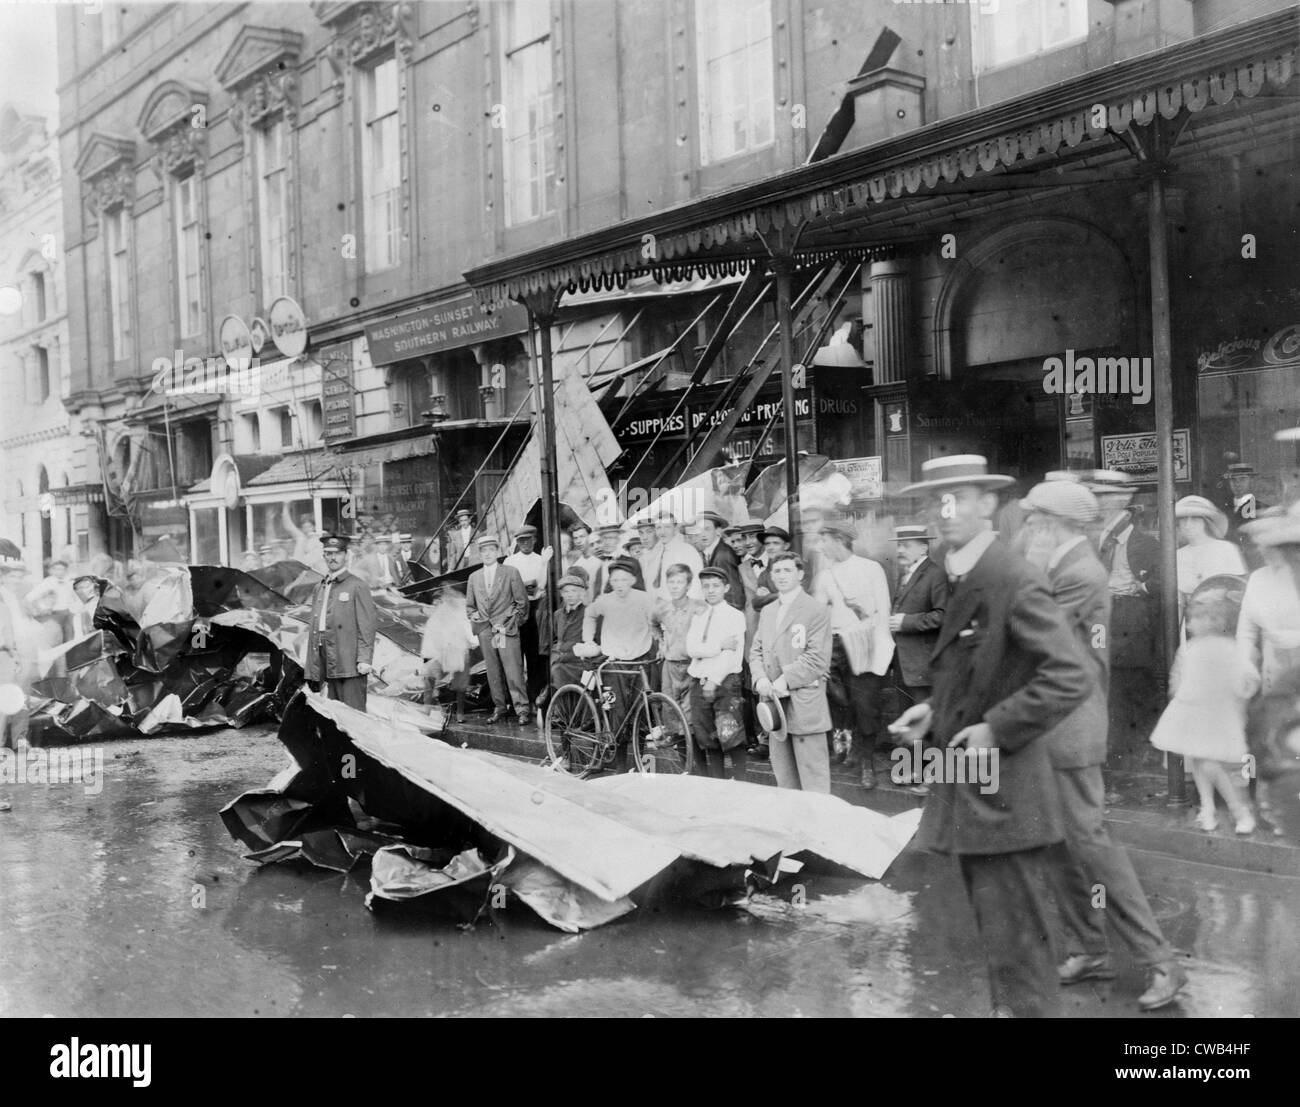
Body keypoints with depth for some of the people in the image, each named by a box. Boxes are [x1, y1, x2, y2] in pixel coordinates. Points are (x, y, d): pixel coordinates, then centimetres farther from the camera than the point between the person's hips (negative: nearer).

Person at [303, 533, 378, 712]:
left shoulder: (357, 586, -1)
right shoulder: (319, 588, 19)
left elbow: (367, 625, -7)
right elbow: (314, 628, 18)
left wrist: (364, 659, -14)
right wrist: (312, 667, 13)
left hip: (350, 664, -6)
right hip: (328, 666, 6)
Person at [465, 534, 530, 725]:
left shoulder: (511, 572, 3)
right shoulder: (474, 577, 14)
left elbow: (522, 602, 3)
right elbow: (469, 605, 23)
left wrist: (510, 623, -2)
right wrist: (473, 615, 4)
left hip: (507, 630, -4)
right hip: (485, 632, 4)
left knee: (514, 672, -8)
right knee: (493, 674, 5)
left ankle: (521, 709, -3)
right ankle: (500, 708, 13)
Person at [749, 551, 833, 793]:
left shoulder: (817, 611, -6)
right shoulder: (767, 612, 17)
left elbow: (817, 659, -13)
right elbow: (756, 650, 14)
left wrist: (785, 681, -18)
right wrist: (760, 679, -5)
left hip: (805, 707, -7)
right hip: (774, 705, 7)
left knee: (813, 779, -4)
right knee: (783, 777, 13)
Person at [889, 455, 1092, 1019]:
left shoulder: (1015, 580, -18)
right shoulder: (960, 579, 10)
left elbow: (1070, 678, -23)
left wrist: (997, 729, -21)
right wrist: (934, 711, 6)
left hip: (1002, 791, -9)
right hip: (967, 786, 9)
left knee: (1015, 940, -1)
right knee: (997, 932, 20)